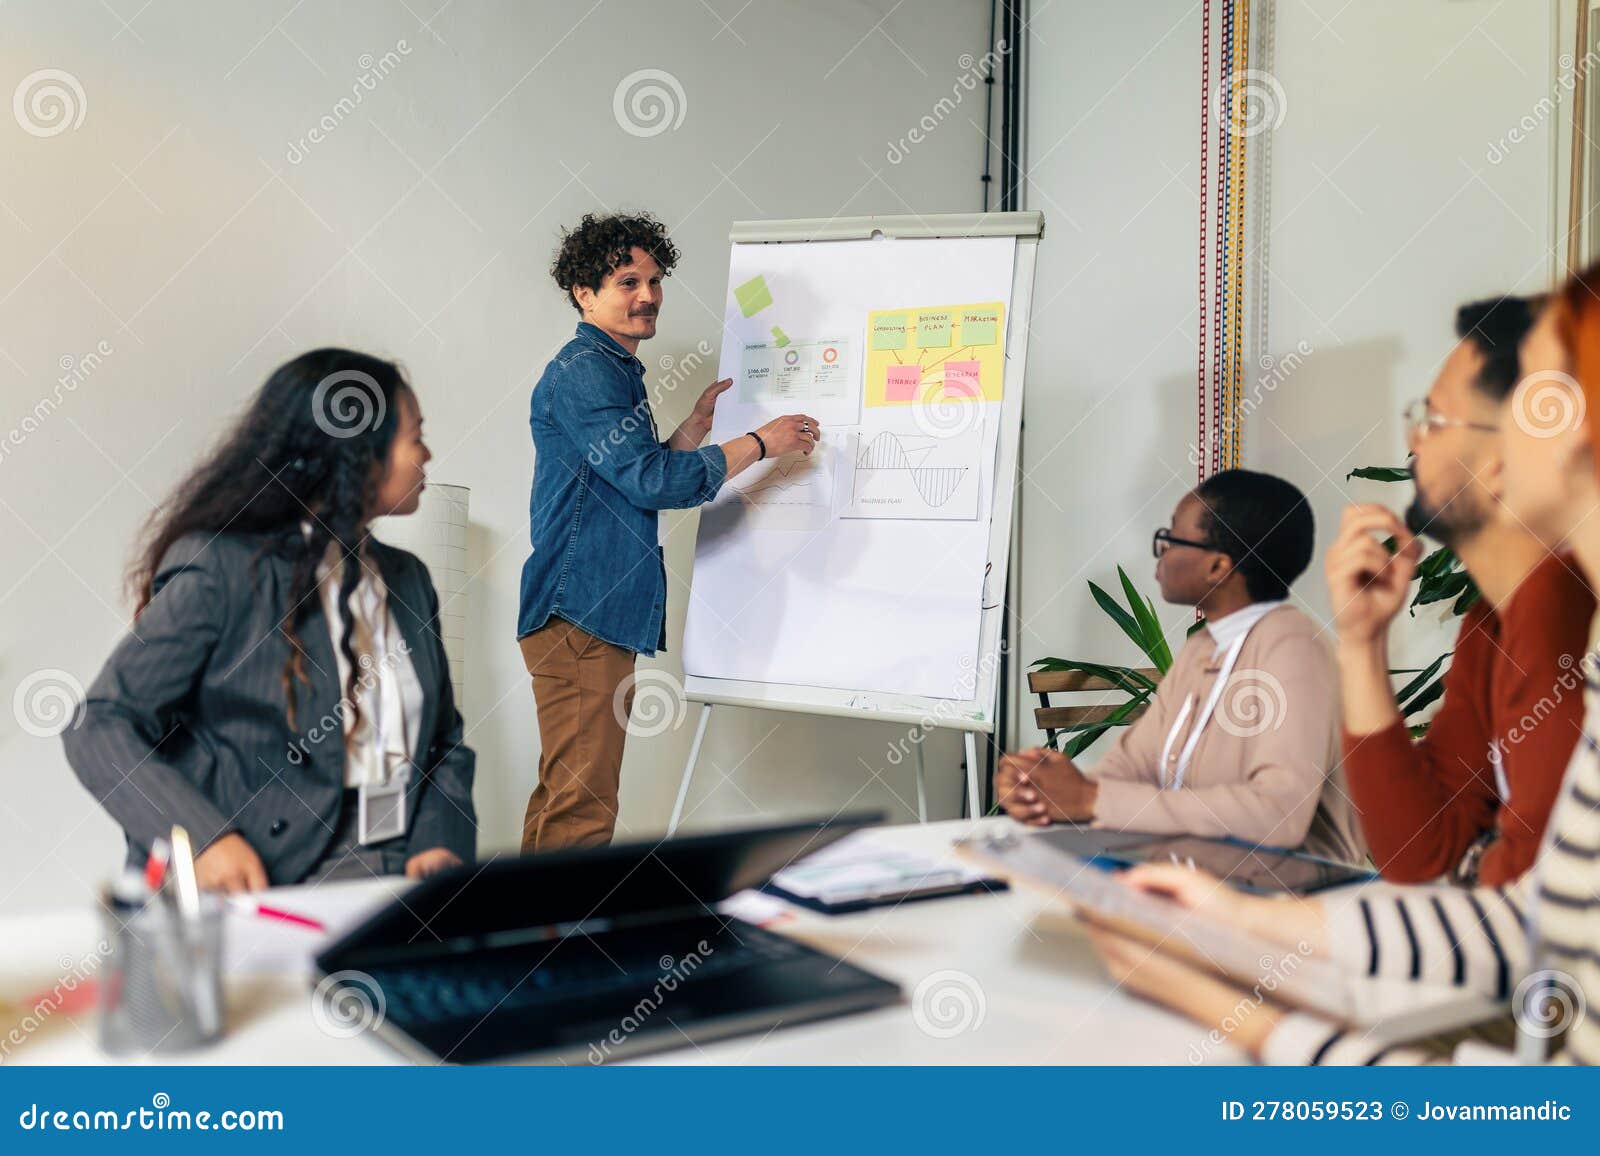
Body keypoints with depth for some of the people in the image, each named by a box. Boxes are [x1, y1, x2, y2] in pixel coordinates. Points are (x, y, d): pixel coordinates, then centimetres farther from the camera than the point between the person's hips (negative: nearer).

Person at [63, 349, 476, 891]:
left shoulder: (407, 577, 18)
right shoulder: (221, 568, -4)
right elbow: (100, 727, -5)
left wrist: (441, 843, 0)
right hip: (265, 884, -5)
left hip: (401, 878, 5)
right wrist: (205, 840, -20)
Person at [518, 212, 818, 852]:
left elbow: (643, 479, 23)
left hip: (604, 614, 10)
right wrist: (760, 442, -11)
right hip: (579, 613, -10)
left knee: (563, 796, 13)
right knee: (581, 805, -10)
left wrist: (697, 422, 15)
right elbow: (652, 481, -19)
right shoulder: (582, 372, -10)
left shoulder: (616, 371, 22)